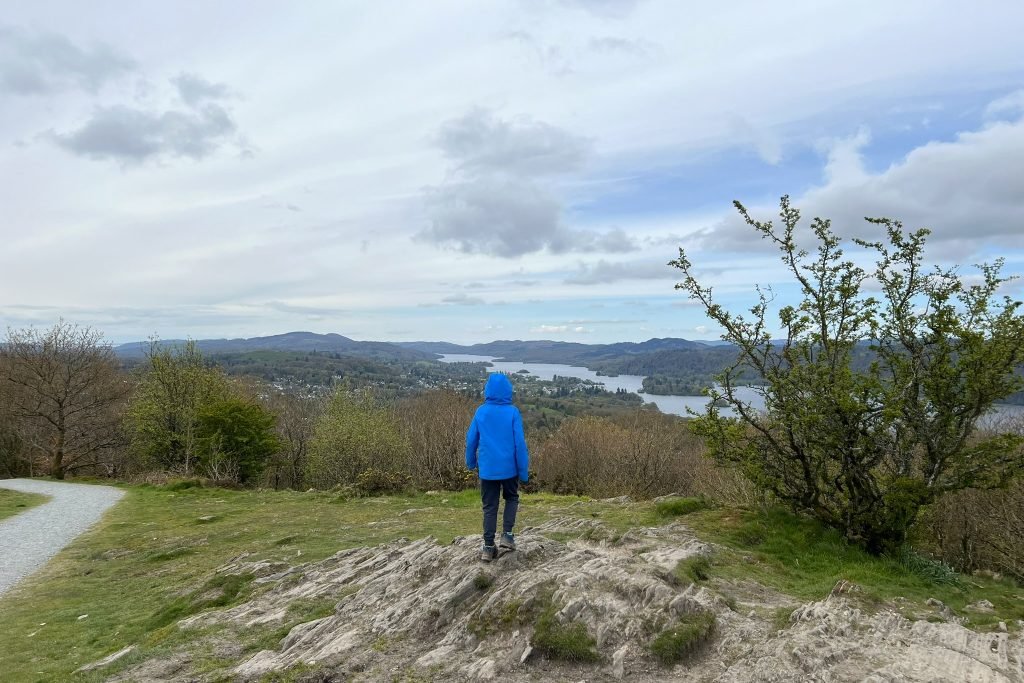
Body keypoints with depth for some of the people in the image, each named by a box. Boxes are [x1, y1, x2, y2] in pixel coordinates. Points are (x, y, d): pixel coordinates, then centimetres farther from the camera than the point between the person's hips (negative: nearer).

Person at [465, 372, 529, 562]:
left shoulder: (481, 412, -3)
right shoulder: (512, 412, -10)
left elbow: (471, 440, 4)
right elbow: (520, 443, -9)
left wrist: (471, 463, 20)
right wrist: (524, 471, -2)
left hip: (487, 469, 1)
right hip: (509, 468, -1)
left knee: (489, 507, 11)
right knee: (511, 498, 22)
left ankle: (488, 547, 11)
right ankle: (507, 535, 8)